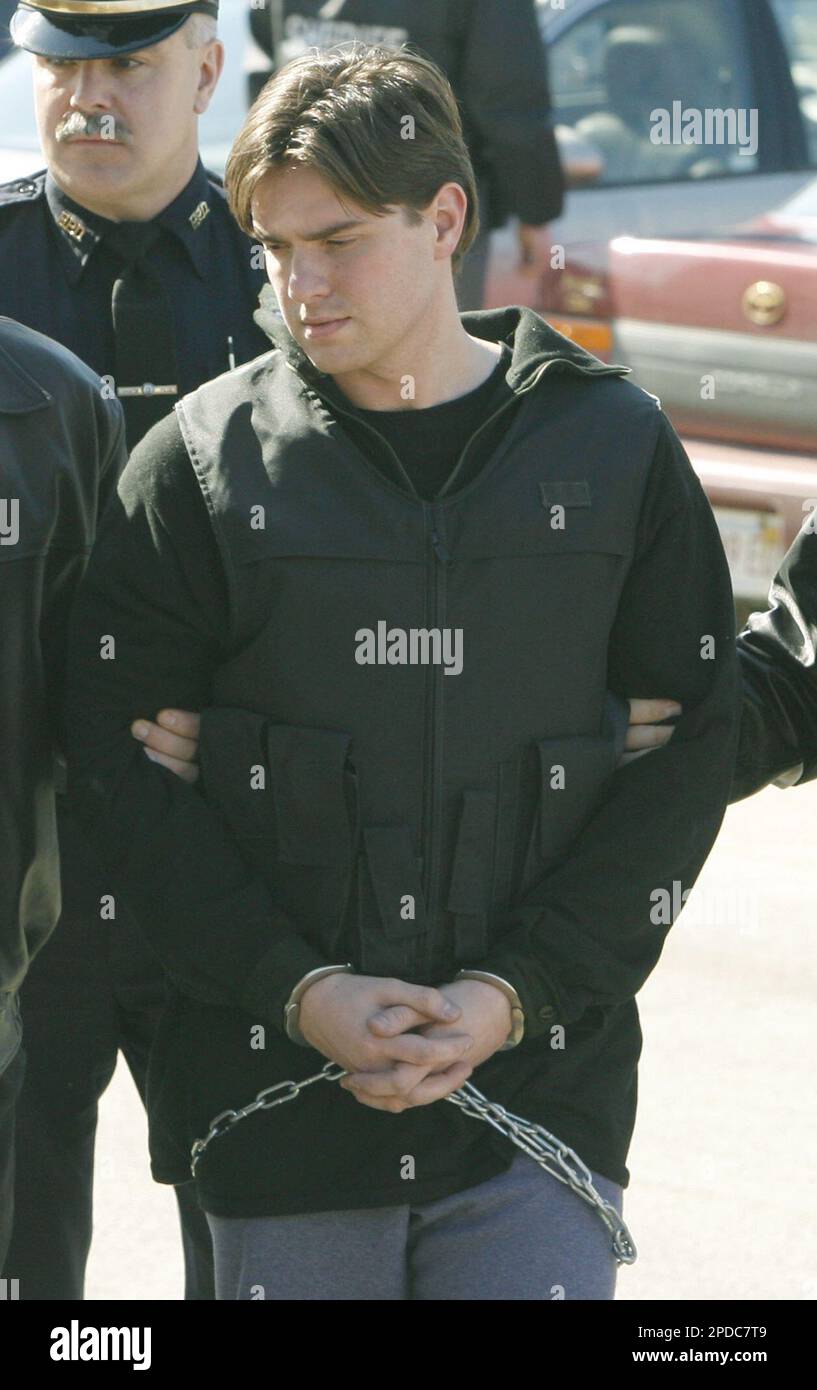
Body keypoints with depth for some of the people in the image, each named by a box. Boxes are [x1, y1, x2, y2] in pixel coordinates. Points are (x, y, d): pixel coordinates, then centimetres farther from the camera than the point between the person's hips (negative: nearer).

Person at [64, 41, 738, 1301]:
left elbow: (690, 748, 3)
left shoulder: (615, 446, 4)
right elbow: (115, 750, 1)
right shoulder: (205, 459, 3)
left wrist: (516, 994, -8)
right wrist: (299, 991, -10)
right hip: (275, 1095, 1)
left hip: (541, 1088, 0)